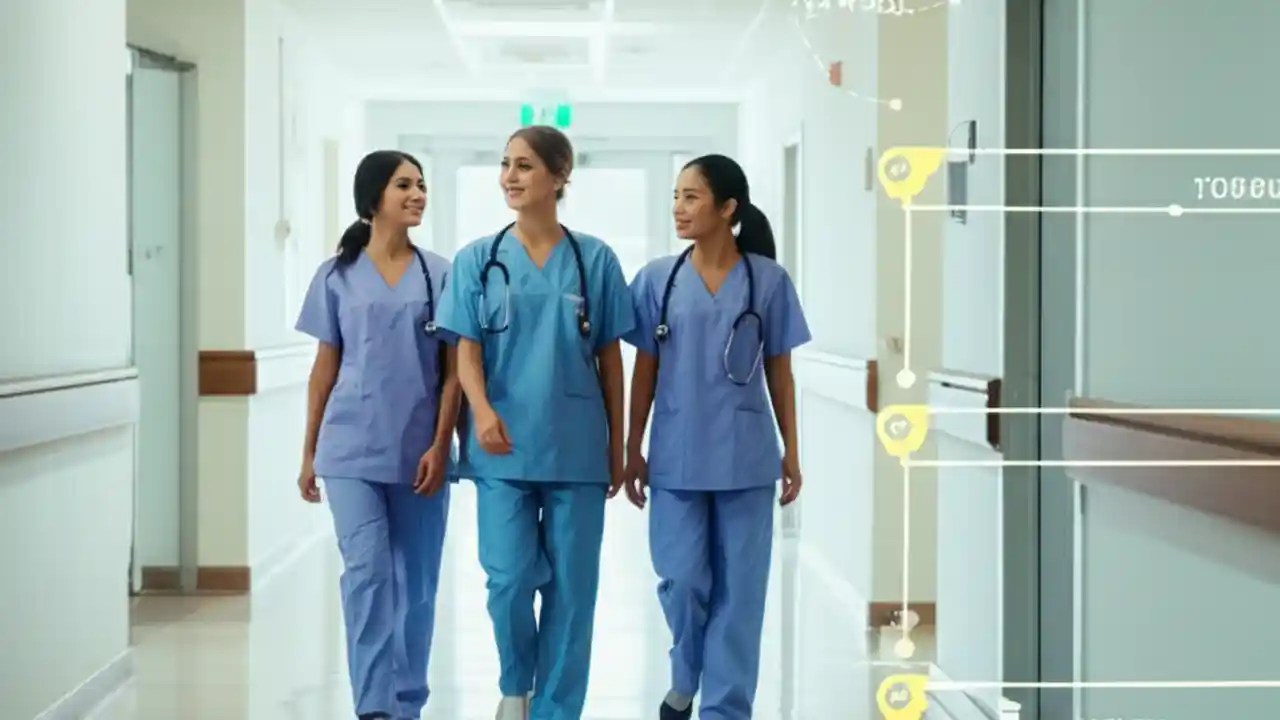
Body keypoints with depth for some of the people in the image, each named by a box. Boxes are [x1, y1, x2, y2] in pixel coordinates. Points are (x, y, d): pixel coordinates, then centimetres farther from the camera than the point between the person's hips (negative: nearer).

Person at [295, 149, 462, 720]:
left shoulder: (440, 275, 4)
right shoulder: (338, 275, 5)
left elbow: (453, 369, 2)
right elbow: (325, 367, 8)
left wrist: (440, 446, -7)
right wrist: (309, 453, 7)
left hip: (418, 452, 1)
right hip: (351, 450, -1)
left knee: (415, 582, 6)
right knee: (365, 572, -10)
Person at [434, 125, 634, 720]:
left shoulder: (594, 259, 4)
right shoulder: (478, 259, 4)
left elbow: (610, 357, 7)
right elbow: (467, 349, -1)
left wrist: (618, 446, 7)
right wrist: (481, 410, -20)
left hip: (577, 448, 0)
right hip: (503, 448, 0)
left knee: (571, 585, 3)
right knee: (510, 578, -5)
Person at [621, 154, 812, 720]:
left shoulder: (768, 279, -1)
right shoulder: (657, 279, 1)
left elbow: (779, 372, 5)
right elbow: (645, 371, 5)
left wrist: (791, 451, 5)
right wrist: (633, 449, 4)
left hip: (746, 457, 0)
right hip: (676, 457, 0)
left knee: (739, 588, 3)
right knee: (681, 580, 2)